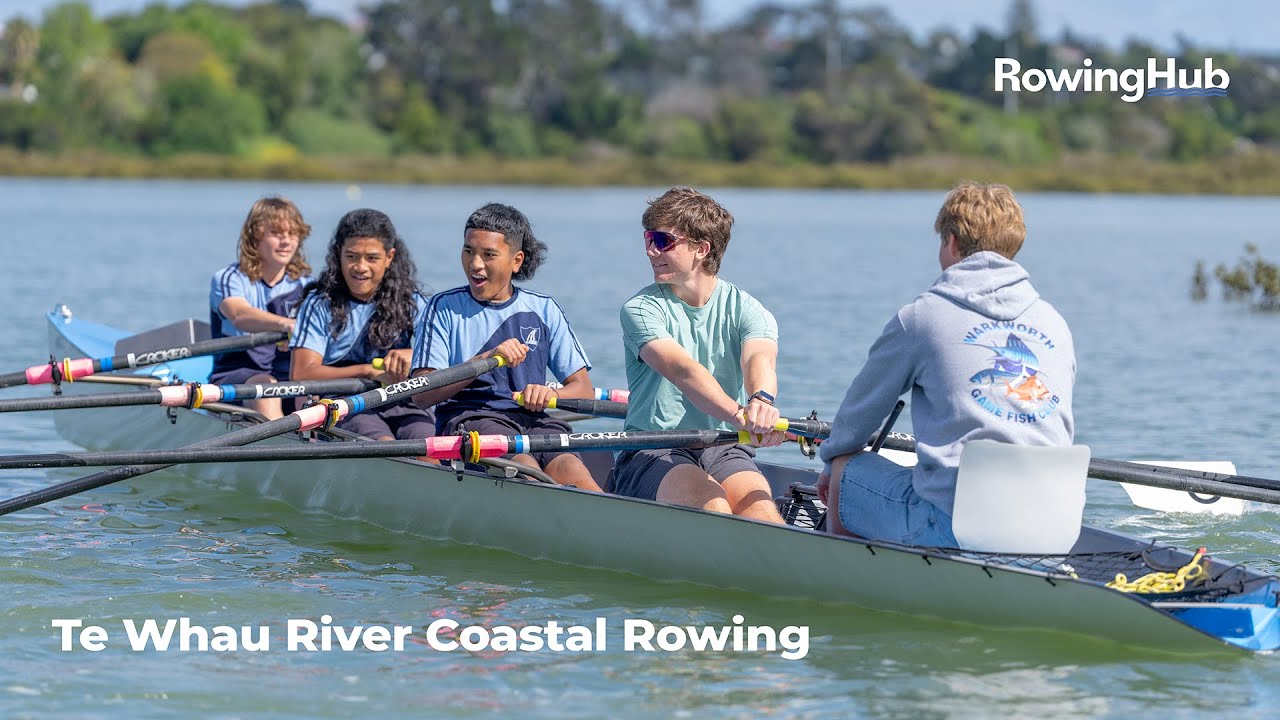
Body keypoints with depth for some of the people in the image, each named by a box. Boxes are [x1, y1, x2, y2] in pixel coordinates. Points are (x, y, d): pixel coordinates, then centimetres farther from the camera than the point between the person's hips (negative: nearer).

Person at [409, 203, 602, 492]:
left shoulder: (544, 310, 16)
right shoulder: (445, 308, 9)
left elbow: (584, 389, 13)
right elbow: (421, 394, -3)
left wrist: (552, 393, -12)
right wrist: (488, 359, -15)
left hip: (534, 419, 3)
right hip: (467, 419, -3)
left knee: (569, 469, -32)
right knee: (523, 464, -36)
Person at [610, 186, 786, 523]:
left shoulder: (744, 309, 7)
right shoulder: (641, 309, -1)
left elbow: (759, 357, -17)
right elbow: (683, 371, -21)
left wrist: (760, 401, -44)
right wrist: (738, 414, -41)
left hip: (723, 450, 2)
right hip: (651, 455, -2)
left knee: (757, 504, -31)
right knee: (709, 503, -33)